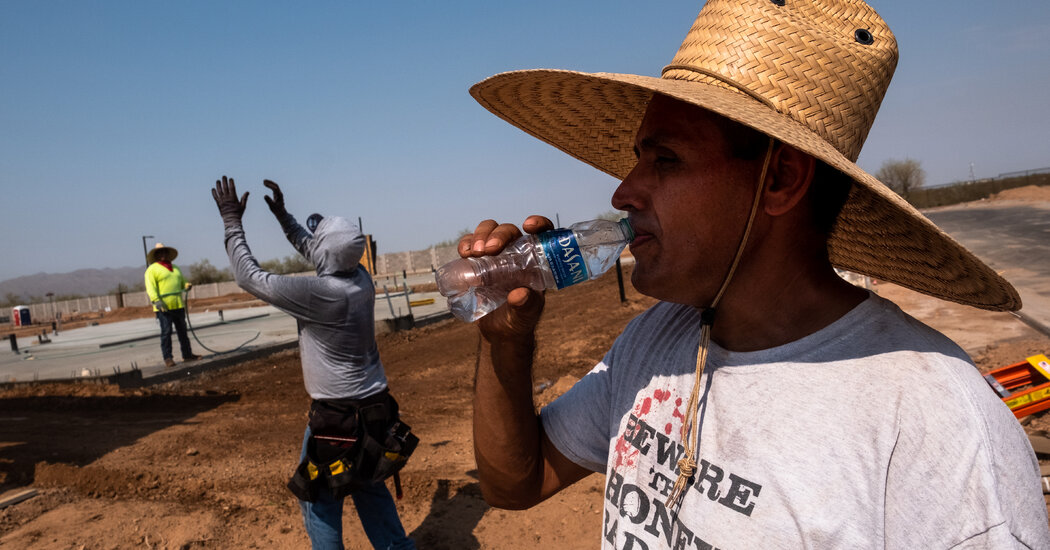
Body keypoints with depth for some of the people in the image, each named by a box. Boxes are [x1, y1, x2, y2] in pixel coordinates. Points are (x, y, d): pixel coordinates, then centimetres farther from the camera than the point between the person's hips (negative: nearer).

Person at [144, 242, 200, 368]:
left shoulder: (175, 268, 21)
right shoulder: (152, 269, 0)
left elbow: (182, 281, 25)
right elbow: (150, 287, -10)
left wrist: (187, 285, 1)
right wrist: (156, 300, -24)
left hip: (178, 305, 6)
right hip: (163, 307, -6)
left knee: (182, 330, 11)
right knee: (166, 332, -7)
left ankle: (187, 354, 19)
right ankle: (167, 358, -3)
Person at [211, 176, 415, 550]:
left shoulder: (321, 294, -24)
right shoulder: (361, 277, -3)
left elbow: (251, 278, -15)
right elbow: (316, 254, 18)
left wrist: (232, 221, -6)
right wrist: (283, 215, 20)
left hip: (335, 413, -8)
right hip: (375, 404, 8)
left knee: (319, 498, 11)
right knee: (370, 489, 22)